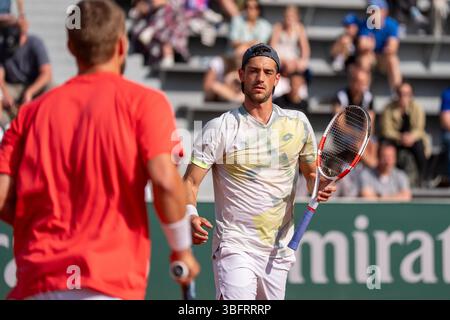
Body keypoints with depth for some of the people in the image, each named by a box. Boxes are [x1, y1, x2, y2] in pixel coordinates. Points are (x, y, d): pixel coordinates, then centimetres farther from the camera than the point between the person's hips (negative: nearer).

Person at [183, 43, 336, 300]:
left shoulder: (297, 123, 7)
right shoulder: (220, 128, -4)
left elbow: (311, 173, 20)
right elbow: (190, 182, -5)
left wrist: (321, 187, -3)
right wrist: (191, 216, -26)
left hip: (279, 251, 5)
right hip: (235, 247, -4)